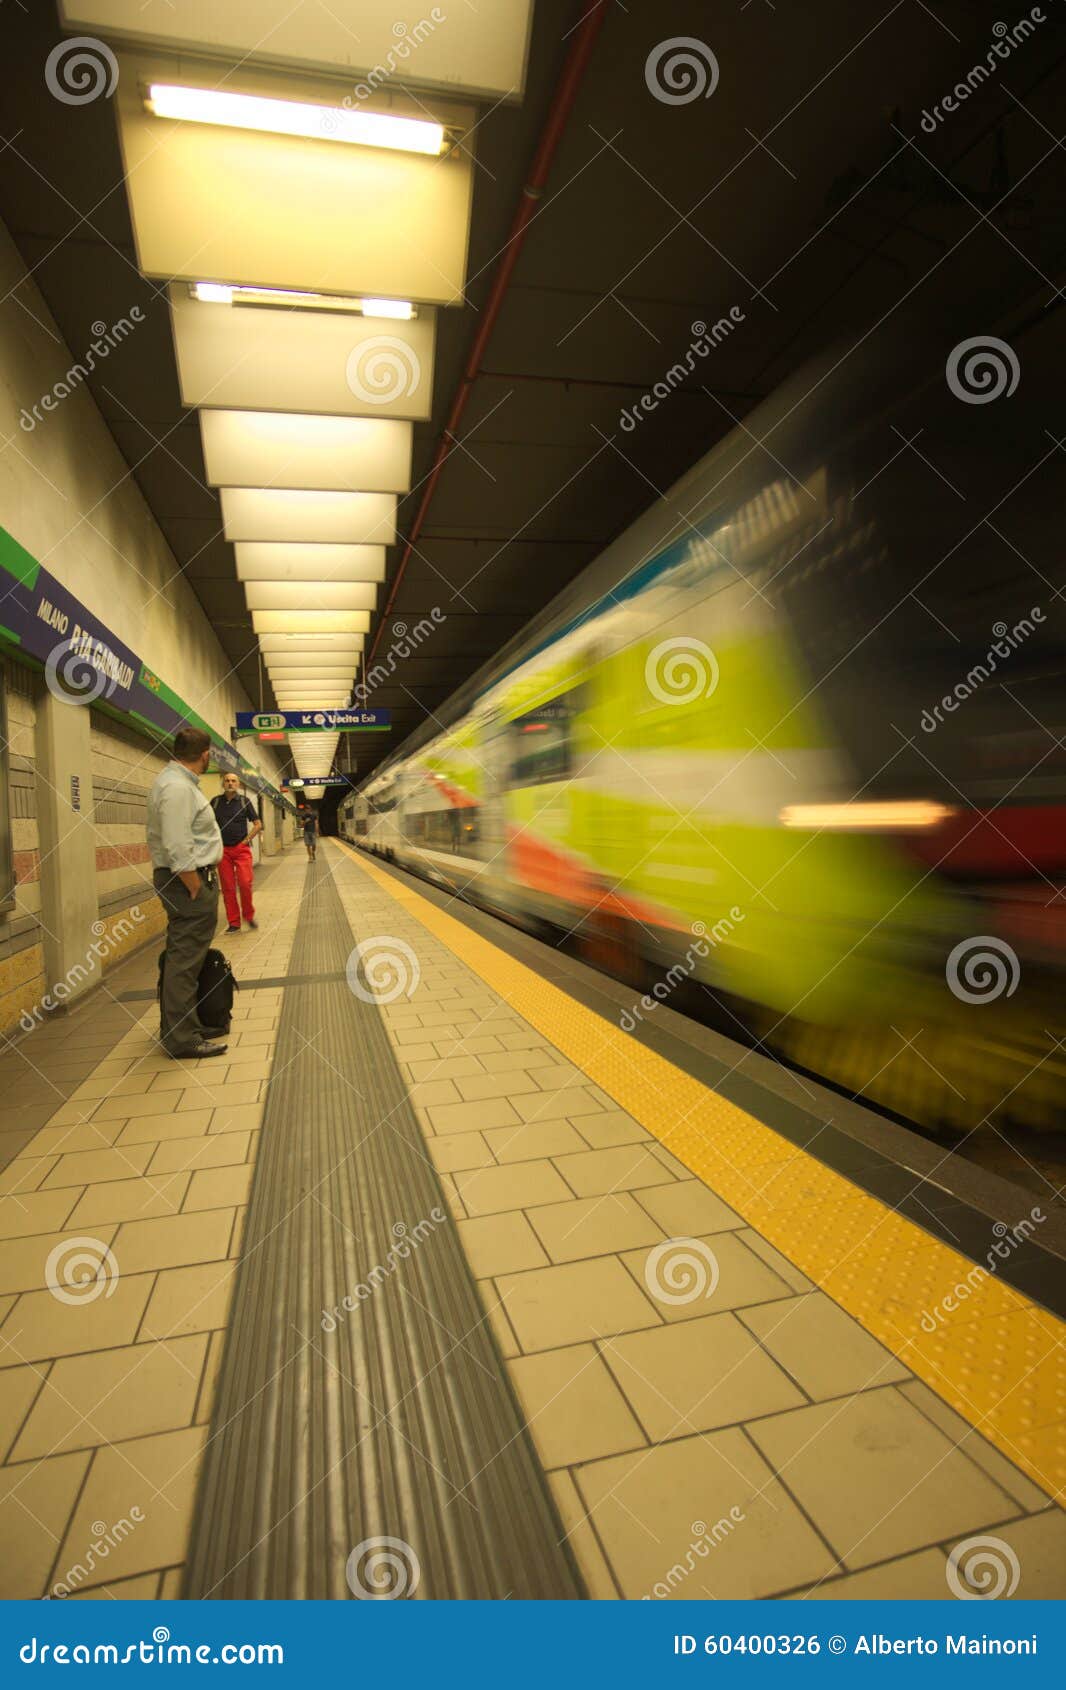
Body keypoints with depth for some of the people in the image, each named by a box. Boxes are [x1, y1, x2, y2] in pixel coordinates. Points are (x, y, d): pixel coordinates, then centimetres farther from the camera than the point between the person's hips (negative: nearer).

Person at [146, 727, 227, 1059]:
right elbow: (177, 851, -25)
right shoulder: (178, 788, -19)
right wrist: (197, 891, -19)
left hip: (189, 878, 11)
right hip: (188, 880, -11)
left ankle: (177, 1028, 28)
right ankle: (182, 1038, 3)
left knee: (181, 956, 17)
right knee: (185, 960, -5)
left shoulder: (173, 779, 14)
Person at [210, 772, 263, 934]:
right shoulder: (215, 802, 6)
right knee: (228, 888, 1)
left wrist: (246, 840, -3)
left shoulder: (244, 801, 3)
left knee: (245, 884, -12)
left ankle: (249, 915, 10)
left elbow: (258, 824, 6)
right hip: (223, 850, 1)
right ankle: (234, 923, 9)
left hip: (241, 849, -1)